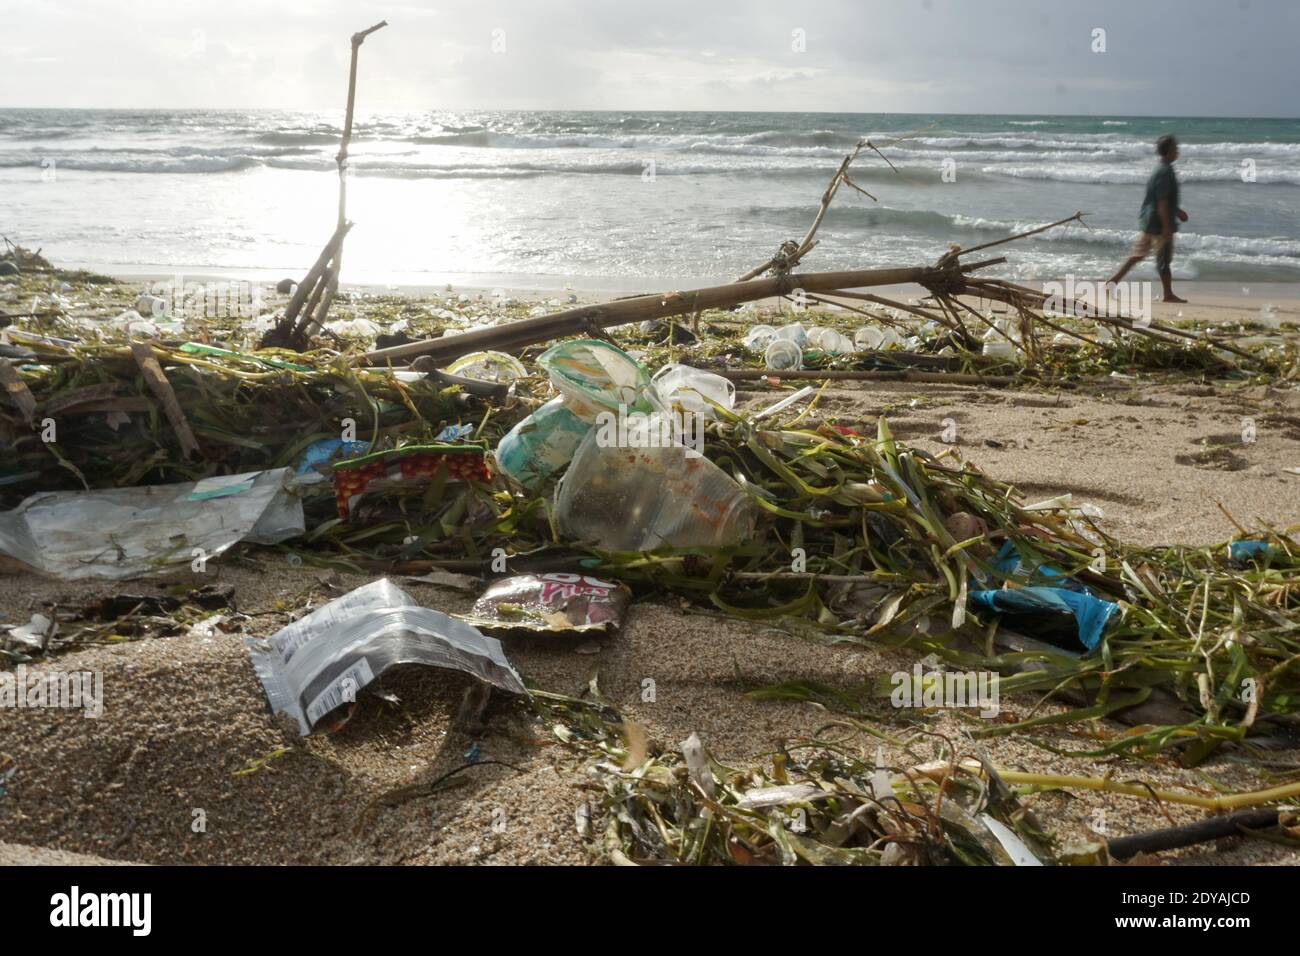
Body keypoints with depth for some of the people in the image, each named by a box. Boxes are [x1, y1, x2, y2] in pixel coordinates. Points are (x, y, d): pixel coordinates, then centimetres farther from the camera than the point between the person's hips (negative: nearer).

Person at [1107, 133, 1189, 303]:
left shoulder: (1160, 170, 12)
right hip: (1159, 224, -10)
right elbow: (1162, 203, -23)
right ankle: (1168, 294, 7)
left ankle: (1114, 280, 12)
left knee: (1138, 254, 14)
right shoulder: (1166, 173, -18)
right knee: (1164, 259, -1)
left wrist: (1178, 211, 30)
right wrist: (1167, 227, -22)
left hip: (1148, 220, 10)